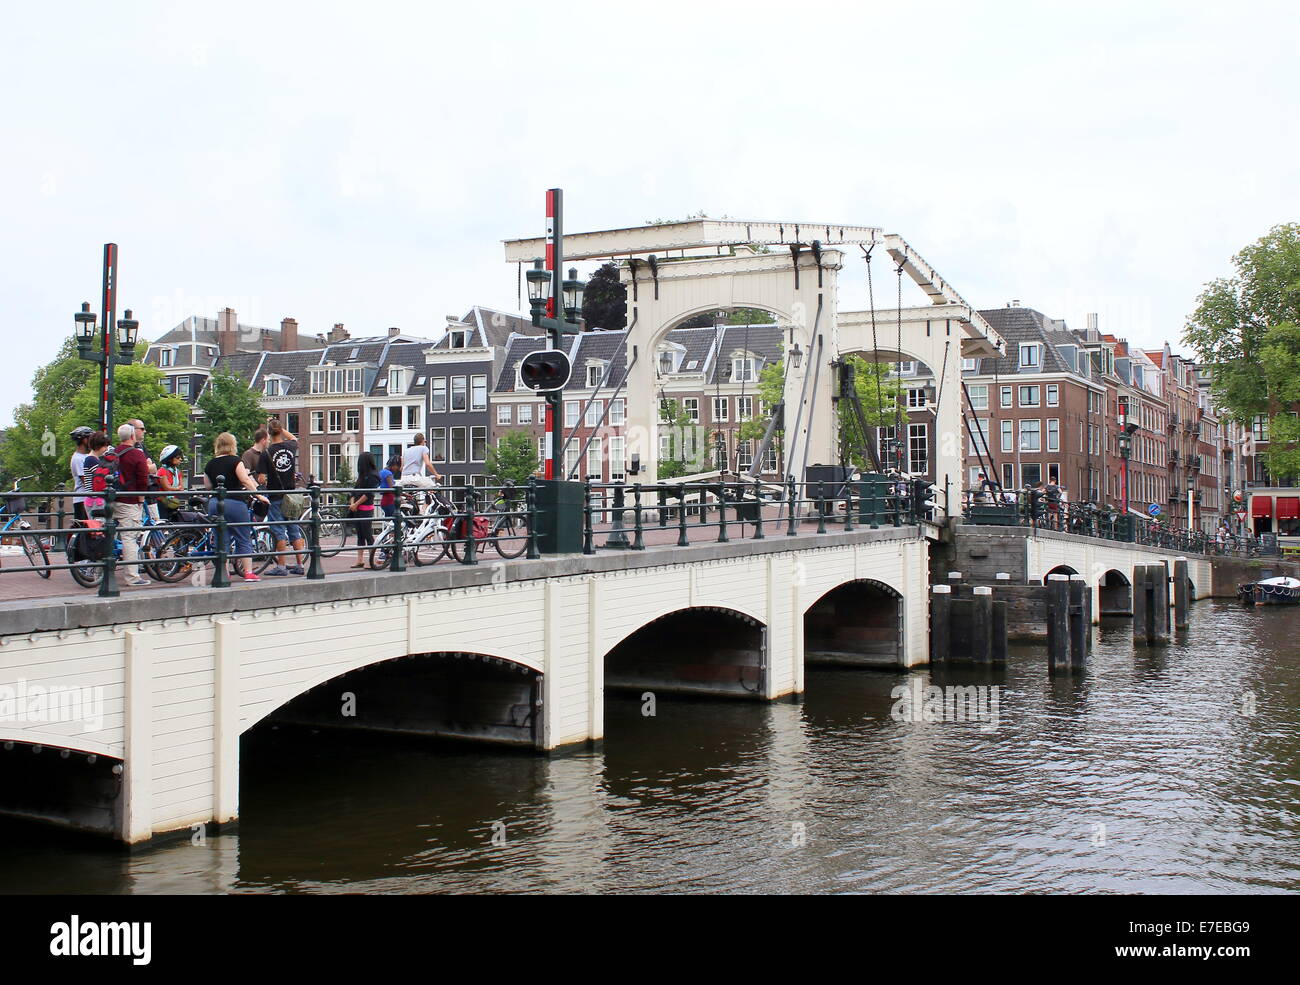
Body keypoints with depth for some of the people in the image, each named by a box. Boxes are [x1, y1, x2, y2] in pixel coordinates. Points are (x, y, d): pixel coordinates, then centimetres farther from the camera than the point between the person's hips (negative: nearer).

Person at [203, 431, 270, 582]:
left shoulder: (209, 464, 11)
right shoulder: (234, 461, -5)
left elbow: (208, 486, 15)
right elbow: (245, 480, -13)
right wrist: (258, 495, -9)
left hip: (214, 503, 5)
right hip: (234, 502, -5)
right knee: (244, 540, 2)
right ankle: (248, 572, -1)